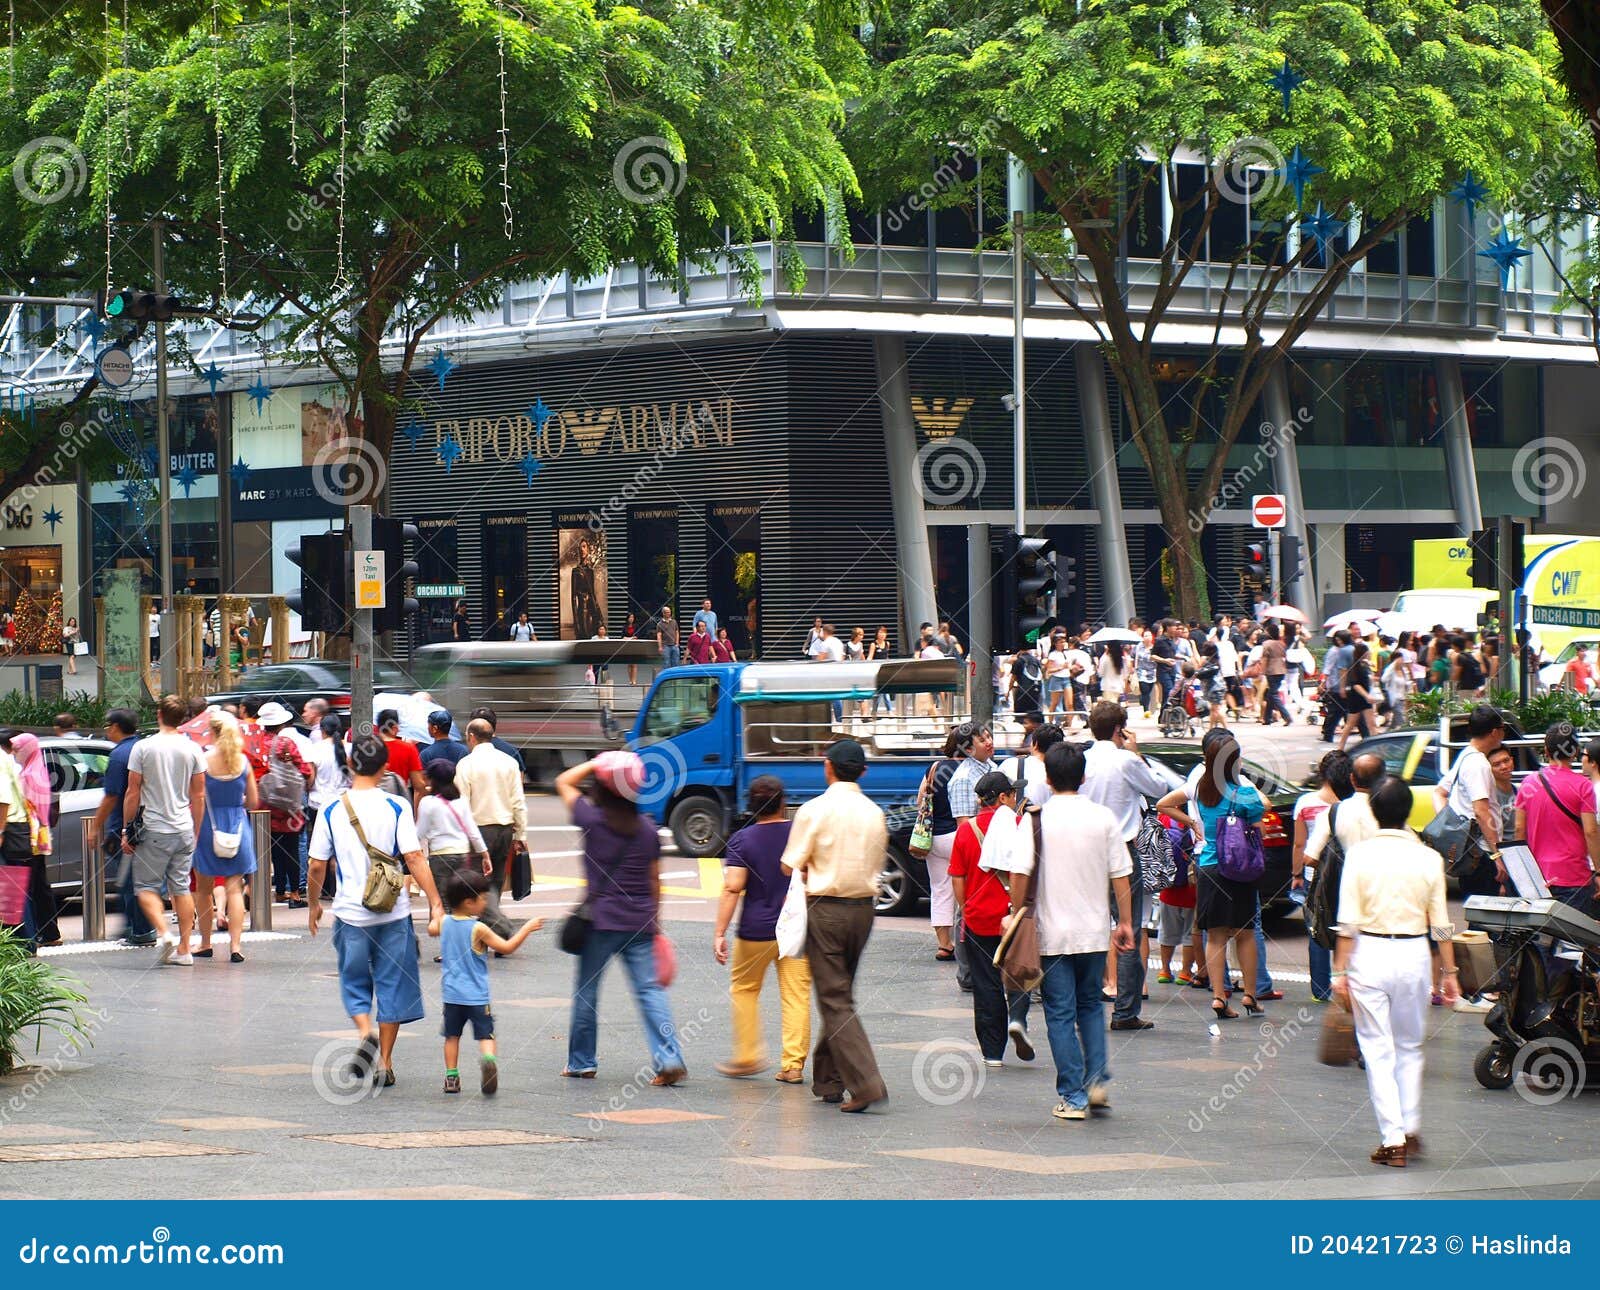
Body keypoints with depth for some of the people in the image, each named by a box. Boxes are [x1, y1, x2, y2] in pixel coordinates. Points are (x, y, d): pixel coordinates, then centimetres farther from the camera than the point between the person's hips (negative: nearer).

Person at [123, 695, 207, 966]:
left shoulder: (143, 748, -7)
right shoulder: (192, 750, 3)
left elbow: (133, 793, -5)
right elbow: (199, 796, 7)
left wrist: (126, 829, 3)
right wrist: (196, 833, 16)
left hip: (154, 831, -4)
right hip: (184, 831, 4)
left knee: (146, 886, 5)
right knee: (181, 887, 9)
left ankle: (163, 934, -16)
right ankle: (183, 948, 8)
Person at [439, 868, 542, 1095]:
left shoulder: (444, 923, 1)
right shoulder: (478, 929, -14)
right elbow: (507, 947, -11)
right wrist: (526, 929, -2)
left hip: (451, 993, 4)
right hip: (476, 995, -4)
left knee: (452, 1035, 15)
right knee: (485, 1035, -3)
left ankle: (451, 1077, 15)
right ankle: (488, 1059, -31)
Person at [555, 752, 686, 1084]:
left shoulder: (593, 820, -5)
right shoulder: (647, 828, 6)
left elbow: (564, 781, 8)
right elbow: (654, 879, 11)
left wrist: (596, 764, 9)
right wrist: (654, 921, 19)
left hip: (602, 920, -3)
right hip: (640, 921, 3)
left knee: (586, 991, 10)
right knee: (649, 989, 0)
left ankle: (581, 1062, 18)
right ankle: (669, 1058, -13)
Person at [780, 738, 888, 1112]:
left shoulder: (815, 810, -10)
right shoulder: (875, 813, 6)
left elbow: (791, 865, -7)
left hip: (826, 910, -5)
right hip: (864, 908, 5)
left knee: (835, 1000, -4)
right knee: (840, 994, 17)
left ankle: (866, 1084, -15)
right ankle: (828, 1079, 24)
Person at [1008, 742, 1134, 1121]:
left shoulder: (1037, 819, -7)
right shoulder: (1103, 818, -1)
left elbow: (1021, 873, -12)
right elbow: (1120, 875, 1)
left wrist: (1016, 915, 0)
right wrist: (1125, 923, 9)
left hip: (1052, 934, -3)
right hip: (1094, 932, 3)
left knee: (1060, 1014, 3)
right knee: (1091, 1005, 20)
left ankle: (1072, 1097, 2)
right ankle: (1097, 1079, 5)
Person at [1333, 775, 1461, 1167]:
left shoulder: (1360, 855, -6)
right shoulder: (1428, 858, -1)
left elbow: (1348, 921, -8)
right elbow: (1440, 924, 2)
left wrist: (1340, 971, -2)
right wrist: (1449, 972, 10)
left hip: (1370, 955, -2)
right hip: (1414, 955, 2)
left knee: (1378, 1050, 3)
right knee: (1410, 1047, 20)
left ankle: (1393, 1139, -1)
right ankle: (1410, 1130, 20)